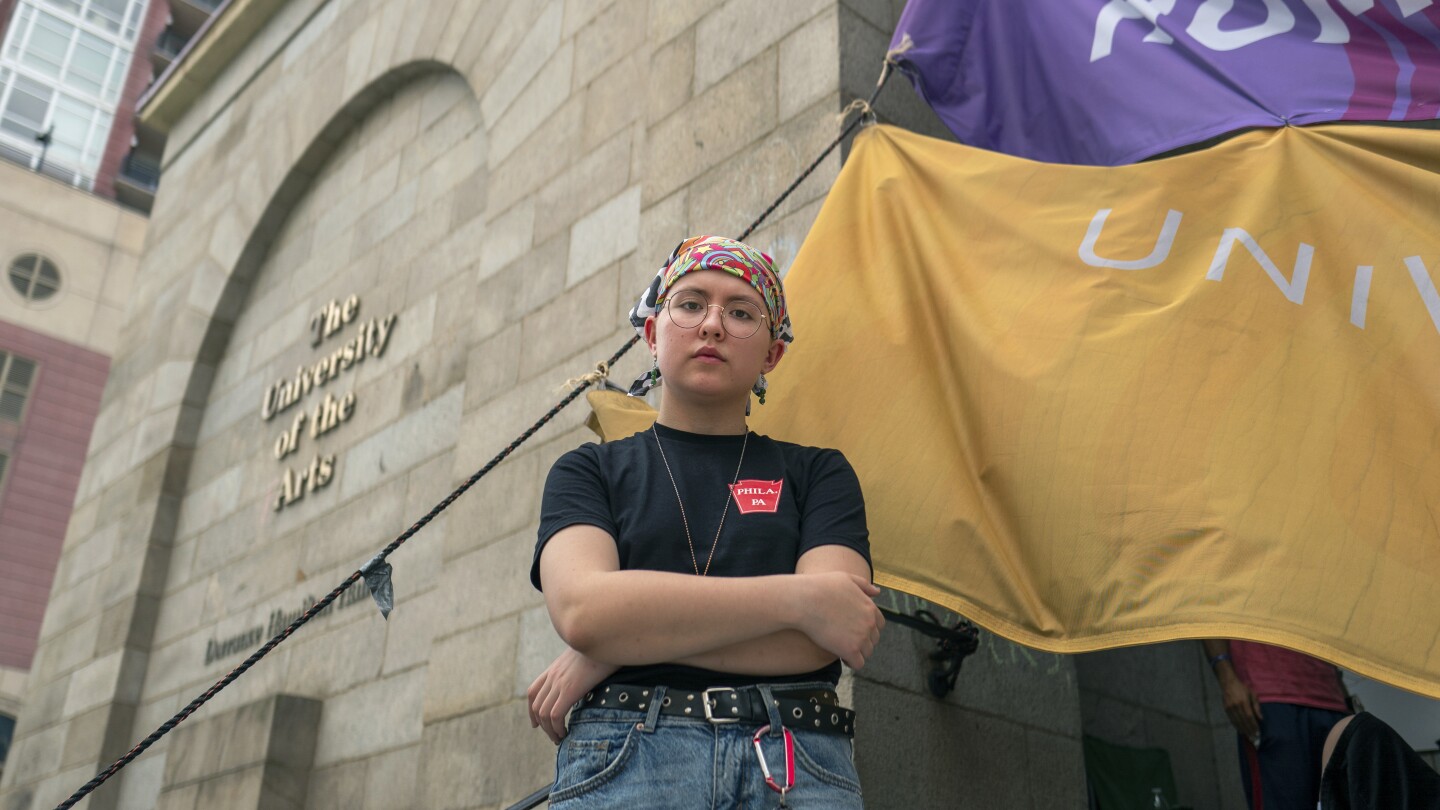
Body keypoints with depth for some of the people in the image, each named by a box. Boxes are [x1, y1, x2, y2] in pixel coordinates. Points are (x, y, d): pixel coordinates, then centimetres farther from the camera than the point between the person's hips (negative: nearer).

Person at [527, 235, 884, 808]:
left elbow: (822, 639, -6)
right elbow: (580, 608, -10)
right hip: (625, 760, -2)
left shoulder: (818, 473, 9)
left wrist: (622, 641, -9)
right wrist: (797, 596, -12)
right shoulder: (589, 471, 10)